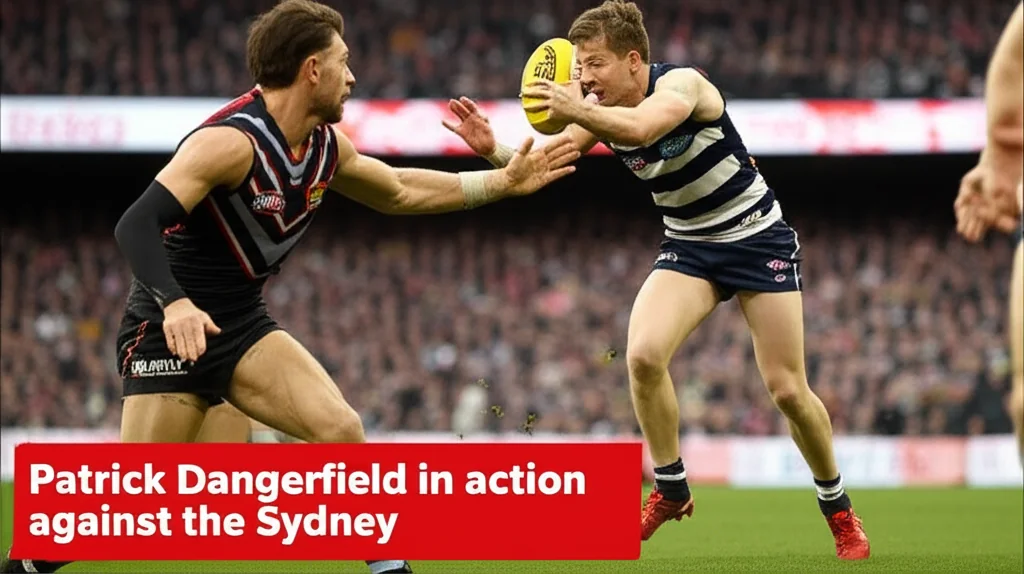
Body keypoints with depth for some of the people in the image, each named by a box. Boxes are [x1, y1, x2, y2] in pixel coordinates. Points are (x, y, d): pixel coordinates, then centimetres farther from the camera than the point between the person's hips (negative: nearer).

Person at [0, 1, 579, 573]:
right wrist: (174, 304, -48)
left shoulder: (327, 147, 3)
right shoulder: (232, 141, -24)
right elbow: (137, 225, -32)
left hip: (245, 324, 7)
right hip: (172, 327, -7)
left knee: (343, 430, -13)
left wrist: (505, 181, 19)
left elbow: (400, 191, 22)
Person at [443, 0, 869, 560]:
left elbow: (641, 127, -46)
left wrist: (577, 113, -65)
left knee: (788, 389, -5)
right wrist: (493, 149, -33)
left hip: (757, 239, -5)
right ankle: (671, 489, -5)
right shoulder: (599, 111, -6)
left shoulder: (681, 84, -25)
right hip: (689, 246, 5)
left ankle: (838, 509, 17)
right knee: (643, 354, -22)